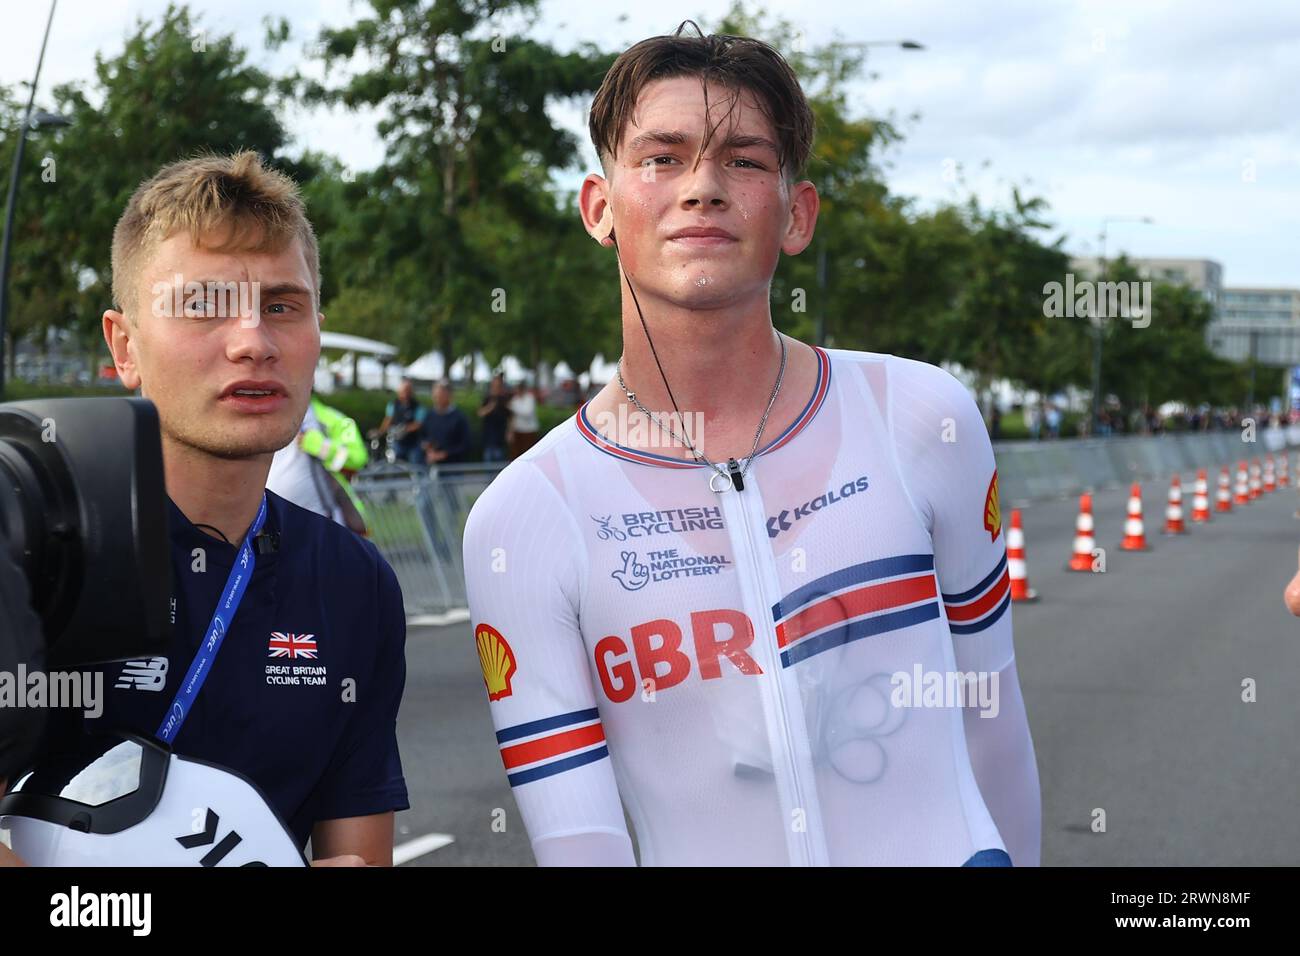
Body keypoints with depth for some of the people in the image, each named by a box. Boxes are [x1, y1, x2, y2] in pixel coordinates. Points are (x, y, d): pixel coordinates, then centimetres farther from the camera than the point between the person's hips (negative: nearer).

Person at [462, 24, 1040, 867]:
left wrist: (1015, 857, 11)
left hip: (946, 847, 1)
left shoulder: (921, 419, -5)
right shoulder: (521, 521, -11)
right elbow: (573, 834, -13)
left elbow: (988, 709, 5)